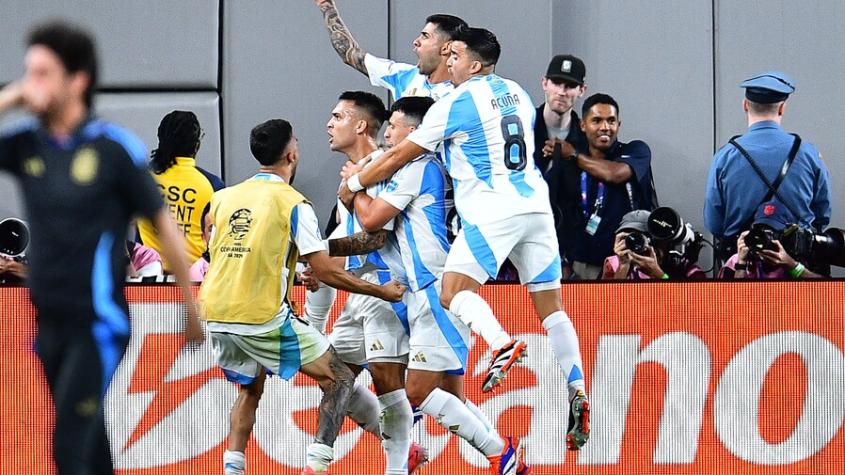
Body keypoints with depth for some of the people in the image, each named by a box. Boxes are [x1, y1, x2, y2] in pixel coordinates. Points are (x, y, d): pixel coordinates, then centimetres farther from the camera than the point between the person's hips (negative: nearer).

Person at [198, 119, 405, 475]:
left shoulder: (223, 197, 10)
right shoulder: (293, 203, -6)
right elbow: (326, 272, -8)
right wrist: (382, 292, 4)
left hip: (216, 316, 6)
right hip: (265, 319, -6)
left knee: (250, 389, 29)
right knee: (339, 380, 5)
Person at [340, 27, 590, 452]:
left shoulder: (455, 104, -4)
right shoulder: (517, 94, 17)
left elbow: (399, 156, 2)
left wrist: (355, 183, 15)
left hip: (493, 210, -7)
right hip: (535, 205, 7)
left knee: (454, 291, -7)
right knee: (550, 304, 8)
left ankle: (501, 345, -32)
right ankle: (578, 393, 1)